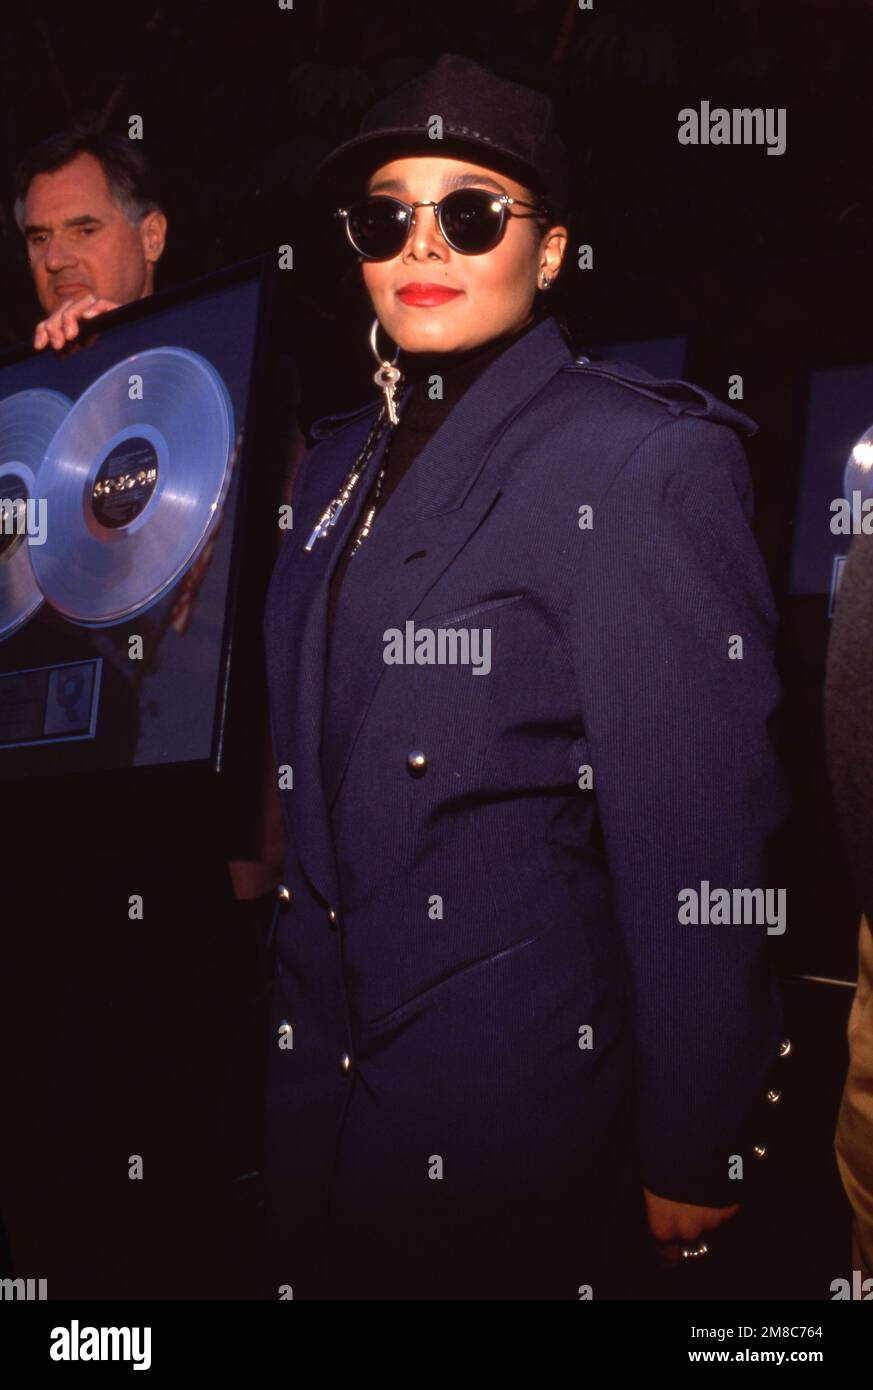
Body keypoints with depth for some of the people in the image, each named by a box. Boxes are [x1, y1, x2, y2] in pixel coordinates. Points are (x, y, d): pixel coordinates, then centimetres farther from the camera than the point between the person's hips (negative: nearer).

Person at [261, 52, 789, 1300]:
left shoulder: (643, 460, -16)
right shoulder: (339, 458, 6)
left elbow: (699, 841, -16)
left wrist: (690, 1158, -13)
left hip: (508, 1099, -6)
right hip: (319, 1062, 7)